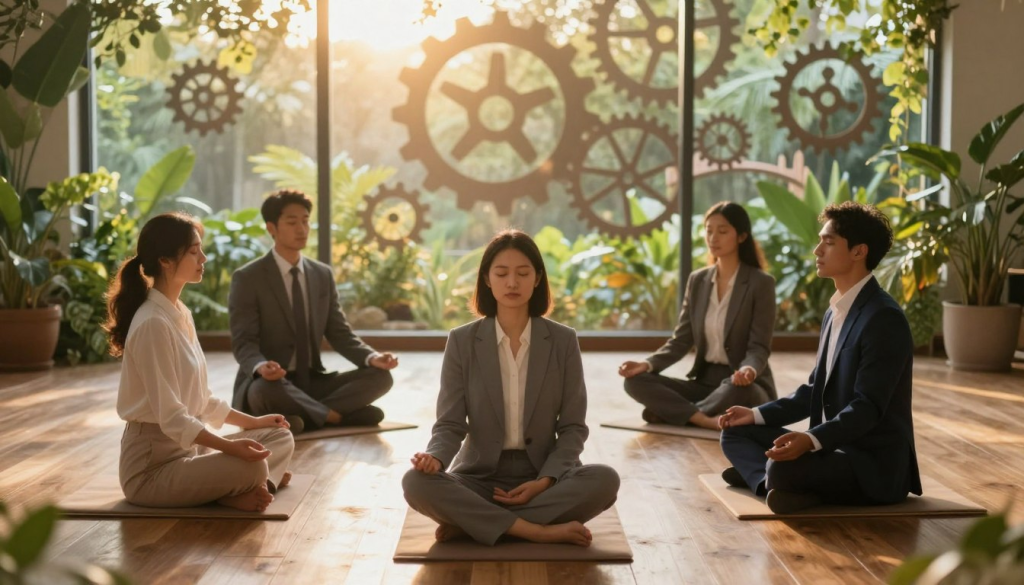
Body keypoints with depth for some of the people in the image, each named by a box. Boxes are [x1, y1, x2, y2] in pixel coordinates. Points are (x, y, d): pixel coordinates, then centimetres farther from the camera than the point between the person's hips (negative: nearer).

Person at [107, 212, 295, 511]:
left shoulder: (181, 315, 10)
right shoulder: (153, 324, -20)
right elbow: (171, 417, -25)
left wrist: (251, 422, 17)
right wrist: (230, 447, -34)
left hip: (186, 447, 11)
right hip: (153, 464, -11)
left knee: (281, 438, 7)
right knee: (249, 467, -33)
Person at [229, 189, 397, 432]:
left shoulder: (323, 274, 11)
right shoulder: (247, 278, -5)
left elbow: (339, 333, 9)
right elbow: (243, 342, -12)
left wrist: (371, 357, -13)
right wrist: (261, 366, -36)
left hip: (312, 381, 5)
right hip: (269, 383, -5)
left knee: (380, 376, -16)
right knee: (265, 390, -41)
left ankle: (301, 415, -26)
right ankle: (334, 415, -21)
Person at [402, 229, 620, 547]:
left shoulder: (563, 341, 0)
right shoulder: (462, 341, -1)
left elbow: (573, 426, 1)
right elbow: (450, 424, -3)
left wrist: (545, 481, -15)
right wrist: (435, 457, -26)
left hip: (543, 475, 1)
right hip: (479, 476, -1)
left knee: (605, 481, -30)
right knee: (418, 483, -31)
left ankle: (471, 522, -23)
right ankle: (538, 531, -27)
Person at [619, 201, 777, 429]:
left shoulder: (761, 283, -8)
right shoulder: (698, 280, 8)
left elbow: (759, 347, -12)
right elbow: (682, 340, 5)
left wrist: (749, 370, -36)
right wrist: (648, 364, -13)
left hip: (746, 385, -5)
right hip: (705, 380, 5)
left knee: (737, 388, -42)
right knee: (636, 381, -17)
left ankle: (671, 412, -19)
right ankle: (706, 420, -29)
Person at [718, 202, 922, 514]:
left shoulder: (884, 318, -17)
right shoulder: (834, 313, 14)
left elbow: (868, 407, -24)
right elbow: (815, 391, 20)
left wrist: (811, 440, -37)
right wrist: (758, 415, 12)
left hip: (875, 465, -10)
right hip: (836, 447, 10)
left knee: (782, 467, -36)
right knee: (735, 433, 9)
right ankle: (773, 483, -14)